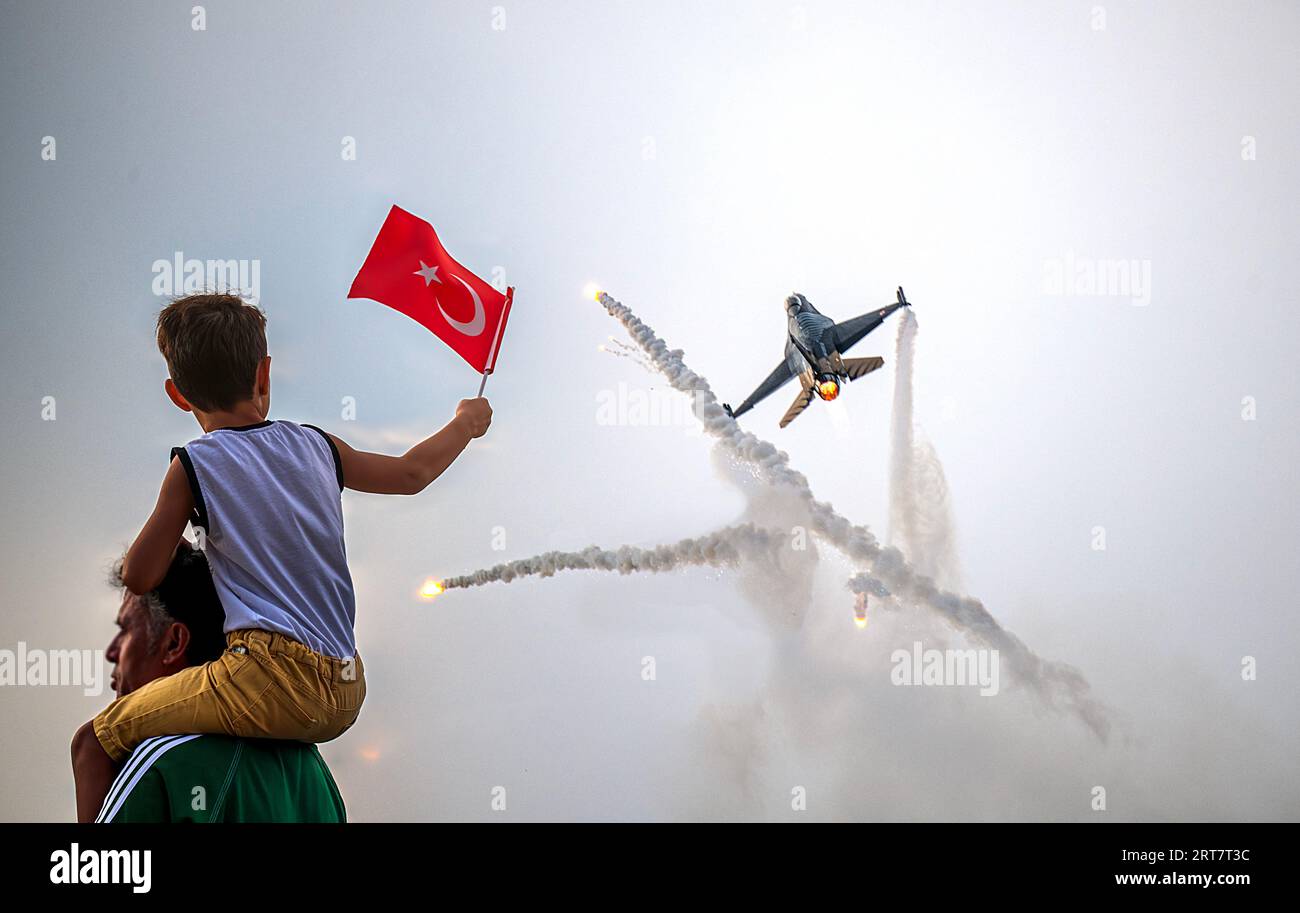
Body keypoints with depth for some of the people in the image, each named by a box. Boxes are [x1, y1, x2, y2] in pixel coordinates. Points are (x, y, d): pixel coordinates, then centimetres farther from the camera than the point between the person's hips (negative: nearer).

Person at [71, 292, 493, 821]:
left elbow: (140, 577, 2)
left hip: (275, 675, -7)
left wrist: (171, 525, 23)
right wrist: (466, 422, 44)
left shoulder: (194, 465, -1)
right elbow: (412, 474, 27)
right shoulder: (315, 445, 12)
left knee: (94, 743, 1)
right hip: (347, 696, 7)